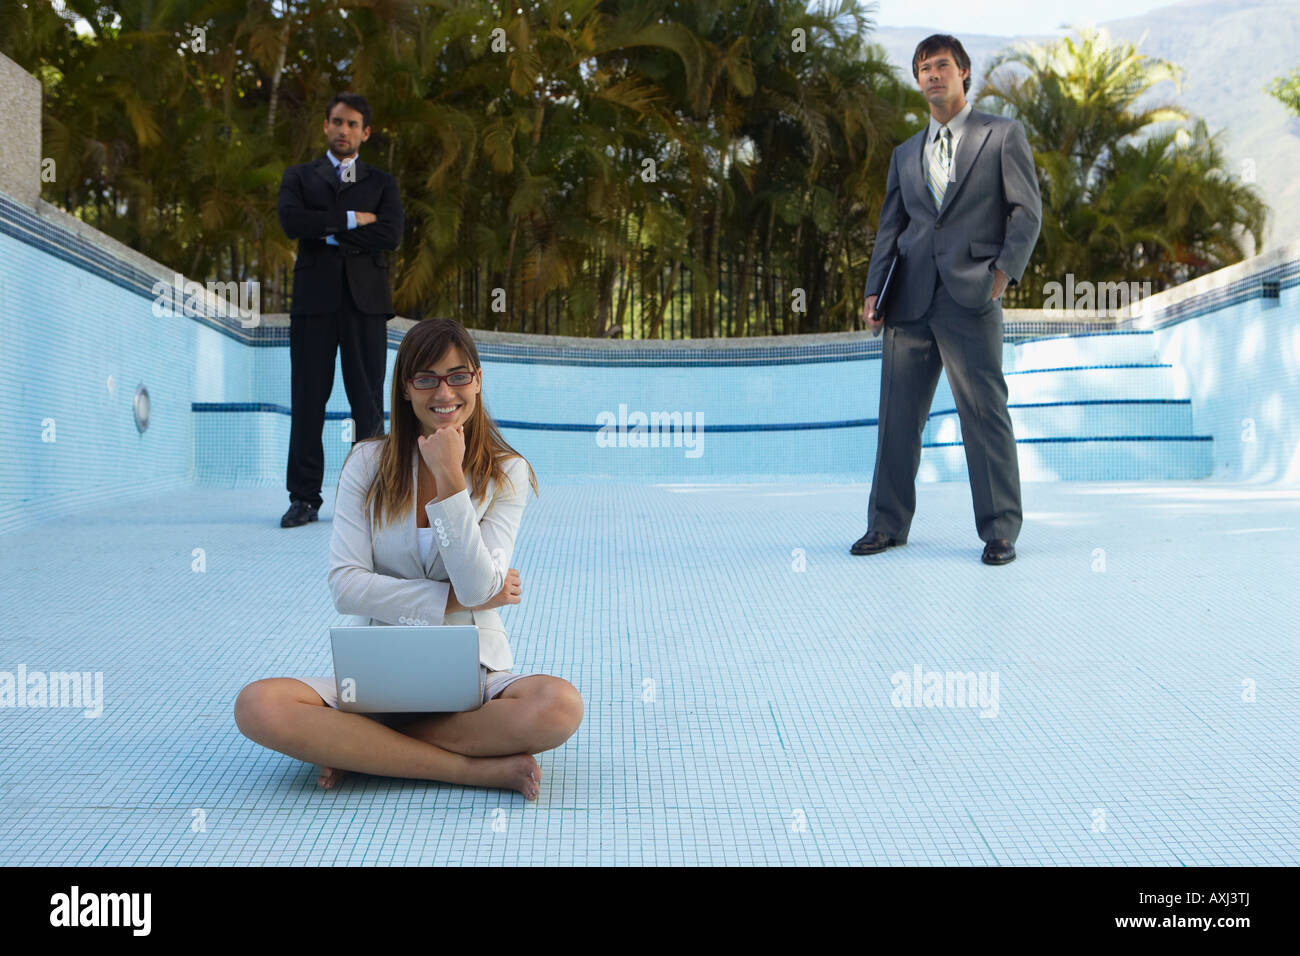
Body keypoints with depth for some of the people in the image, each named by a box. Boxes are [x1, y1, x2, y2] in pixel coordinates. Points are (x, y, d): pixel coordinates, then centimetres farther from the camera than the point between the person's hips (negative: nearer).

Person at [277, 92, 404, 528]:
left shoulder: (382, 184, 14)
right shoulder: (299, 177, 15)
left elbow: (390, 235, -4)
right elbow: (292, 221, -6)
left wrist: (328, 233, -5)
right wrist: (351, 220, -7)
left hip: (365, 300, 0)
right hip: (314, 299, 0)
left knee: (368, 402, -1)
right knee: (308, 400, -1)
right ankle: (304, 498, 3)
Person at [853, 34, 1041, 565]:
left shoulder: (1003, 135, 8)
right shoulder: (905, 154, 20)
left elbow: (1027, 211, 3)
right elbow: (890, 227, 17)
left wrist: (1003, 270, -9)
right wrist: (873, 291, 5)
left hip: (970, 297, -4)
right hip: (910, 301, 4)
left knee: (985, 415, -4)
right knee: (898, 415, 5)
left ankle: (1000, 531, 4)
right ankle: (887, 524, 16)